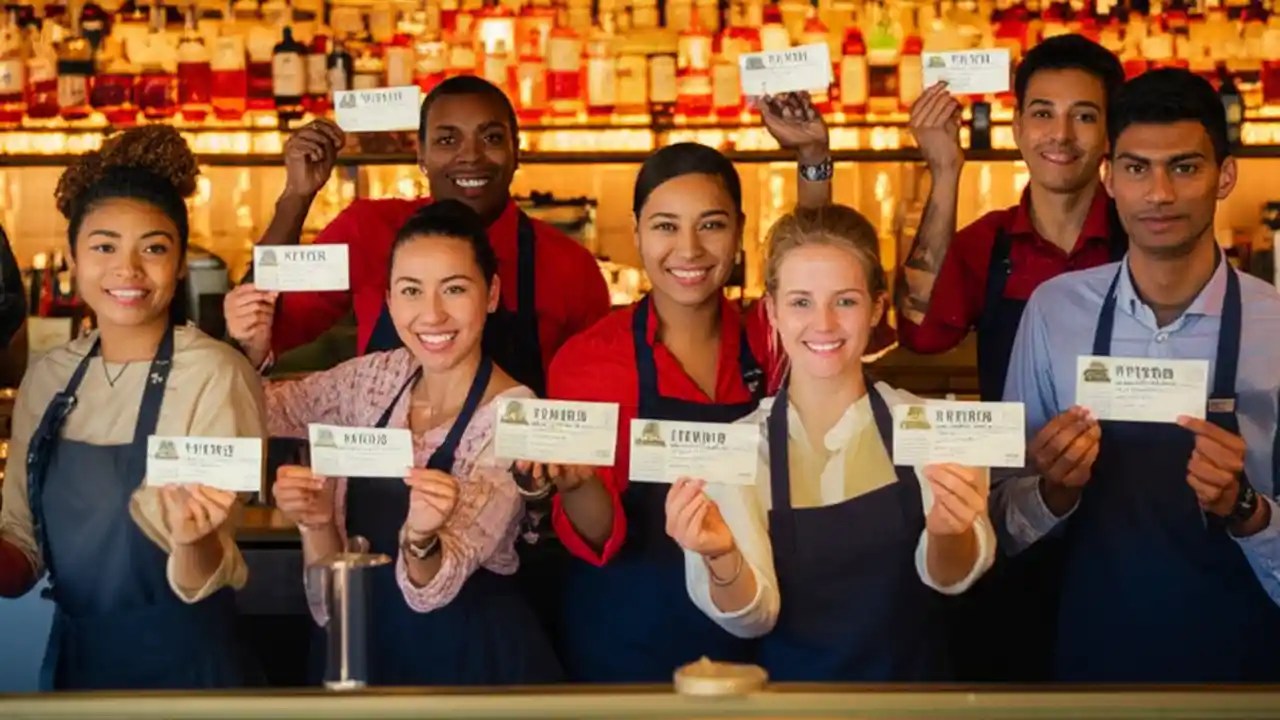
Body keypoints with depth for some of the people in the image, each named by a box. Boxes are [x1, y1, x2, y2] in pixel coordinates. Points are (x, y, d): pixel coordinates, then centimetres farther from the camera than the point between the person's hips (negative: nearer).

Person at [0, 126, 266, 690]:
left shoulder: (214, 375, -15)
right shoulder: (47, 378, 0)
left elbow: (200, 584, -17)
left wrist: (193, 539, -37)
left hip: (183, 665, -5)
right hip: (71, 660, 5)